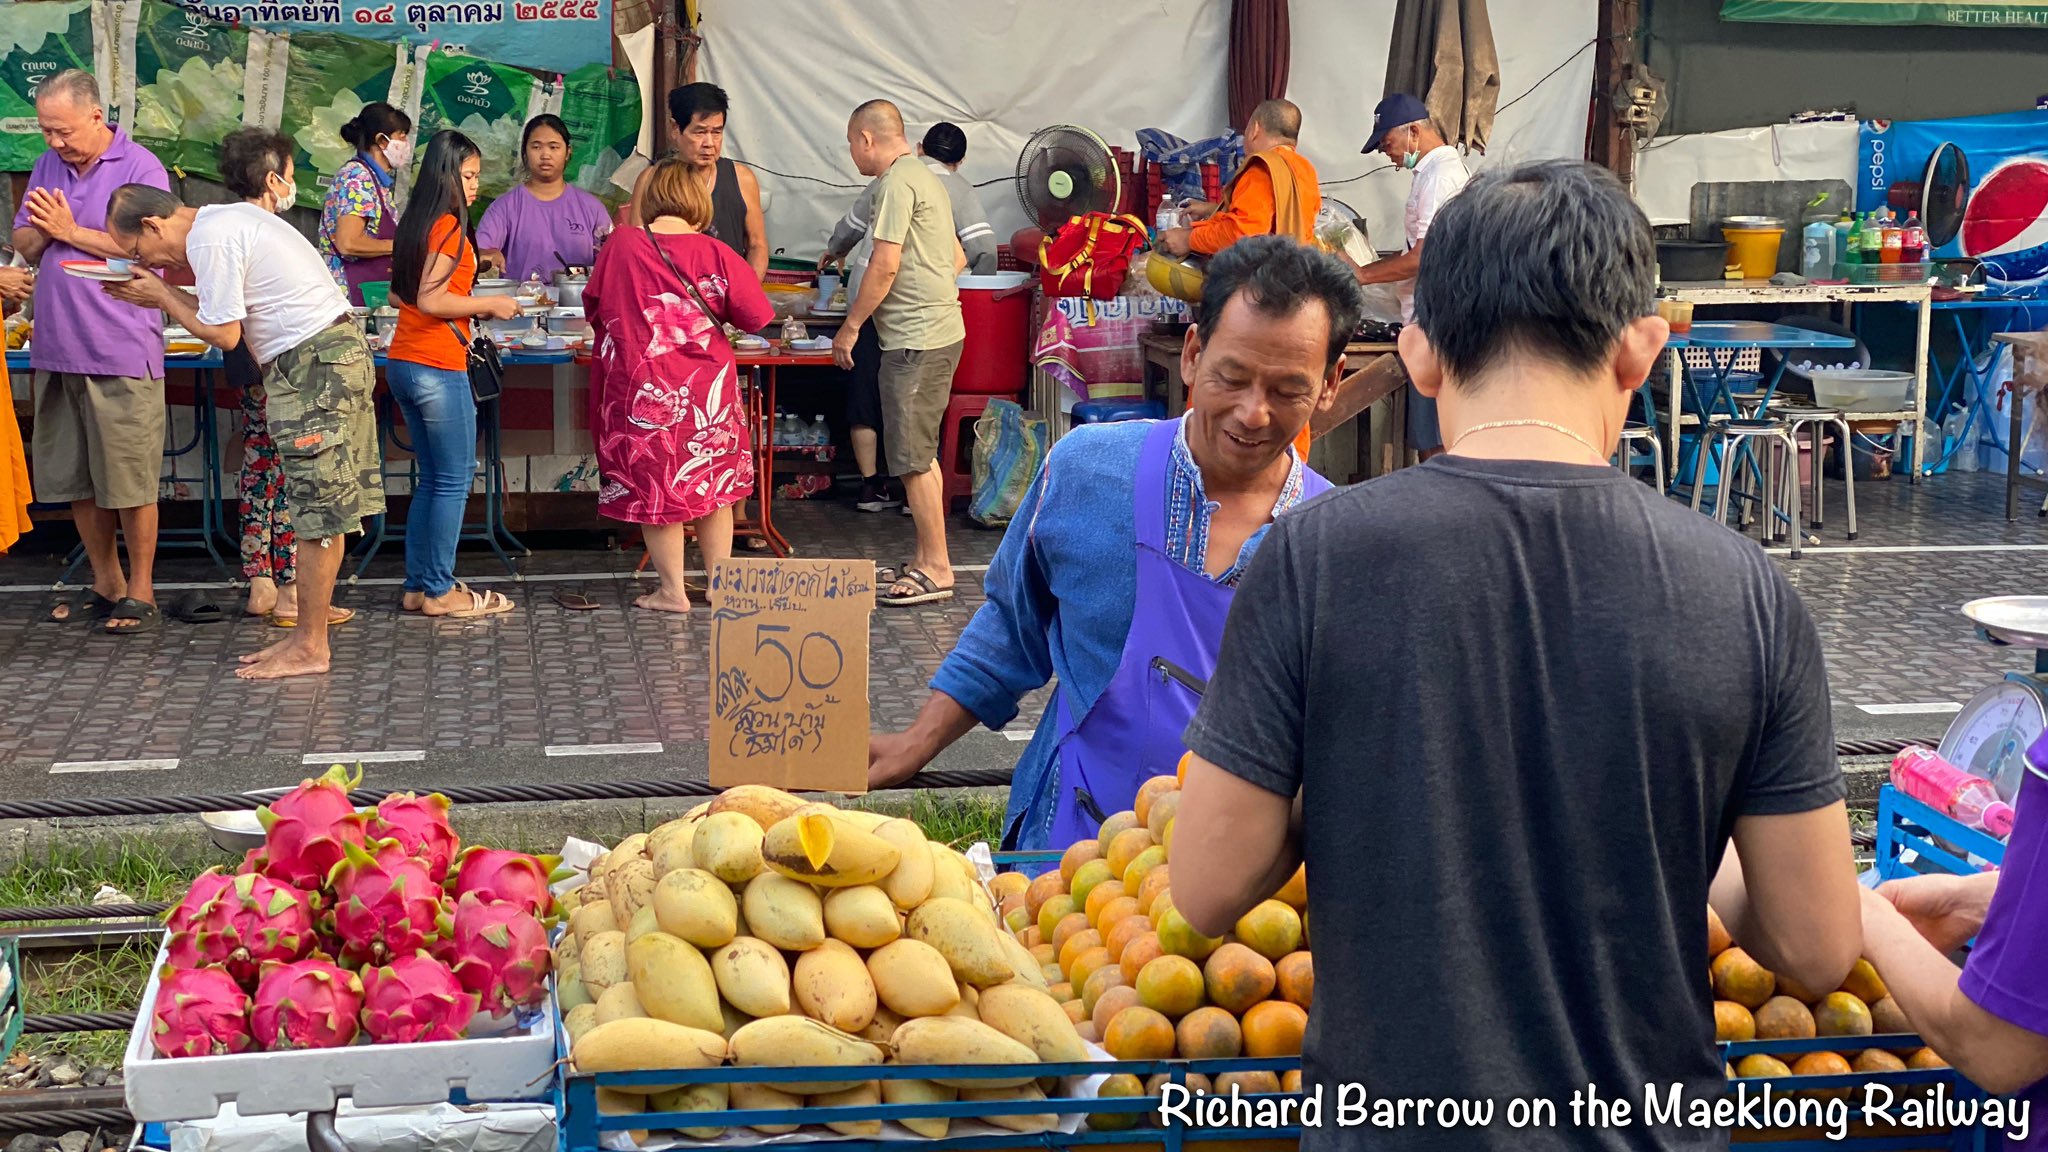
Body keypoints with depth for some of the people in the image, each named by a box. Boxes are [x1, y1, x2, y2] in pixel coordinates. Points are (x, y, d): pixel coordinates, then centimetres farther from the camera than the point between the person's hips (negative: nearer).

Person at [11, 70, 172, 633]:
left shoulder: (140, 168, -6)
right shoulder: (48, 166, 13)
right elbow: (23, 245, 15)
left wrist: (70, 231, -9)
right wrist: (41, 229, -8)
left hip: (120, 351, -7)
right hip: (56, 349, 7)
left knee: (130, 481, -2)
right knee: (73, 478, 12)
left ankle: (140, 592, 8)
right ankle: (106, 584, 24)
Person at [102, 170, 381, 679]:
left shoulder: (209, 239, -14)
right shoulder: (226, 218, 16)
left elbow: (223, 334, -12)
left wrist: (162, 296, 0)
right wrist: (162, 294, 13)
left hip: (314, 361, -10)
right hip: (330, 349, 10)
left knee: (318, 512, -5)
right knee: (319, 508, 11)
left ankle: (309, 647, -1)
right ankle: (307, 633, 16)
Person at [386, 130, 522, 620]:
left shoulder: (415, 221, 13)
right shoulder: (449, 226, -13)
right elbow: (430, 299, -20)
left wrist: (469, 306, 17)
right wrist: (489, 305, -9)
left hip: (403, 363, 9)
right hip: (438, 368, -9)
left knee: (433, 478, 15)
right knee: (455, 480, -1)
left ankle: (418, 586, 17)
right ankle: (440, 591, 2)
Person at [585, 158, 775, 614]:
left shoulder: (620, 247, -6)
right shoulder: (716, 254, -7)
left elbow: (593, 307, 8)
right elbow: (755, 316, -2)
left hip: (642, 388, -1)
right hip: (708, 390, 1)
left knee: (654, 488, 9)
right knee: (713, 488, 15)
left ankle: (672, 590, 14)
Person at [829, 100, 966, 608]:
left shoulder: (898, 182, -12)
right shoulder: (926, 179, 19)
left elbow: (885, 265, -18)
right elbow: (958, 259, 24)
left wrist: (850, 326, -10)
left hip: (916, 340, -10)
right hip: (940, 329, 10)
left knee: (914, 458, -6)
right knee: (922, 454, 14)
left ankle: (936, 569, -3)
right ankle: (926, 561, 19)